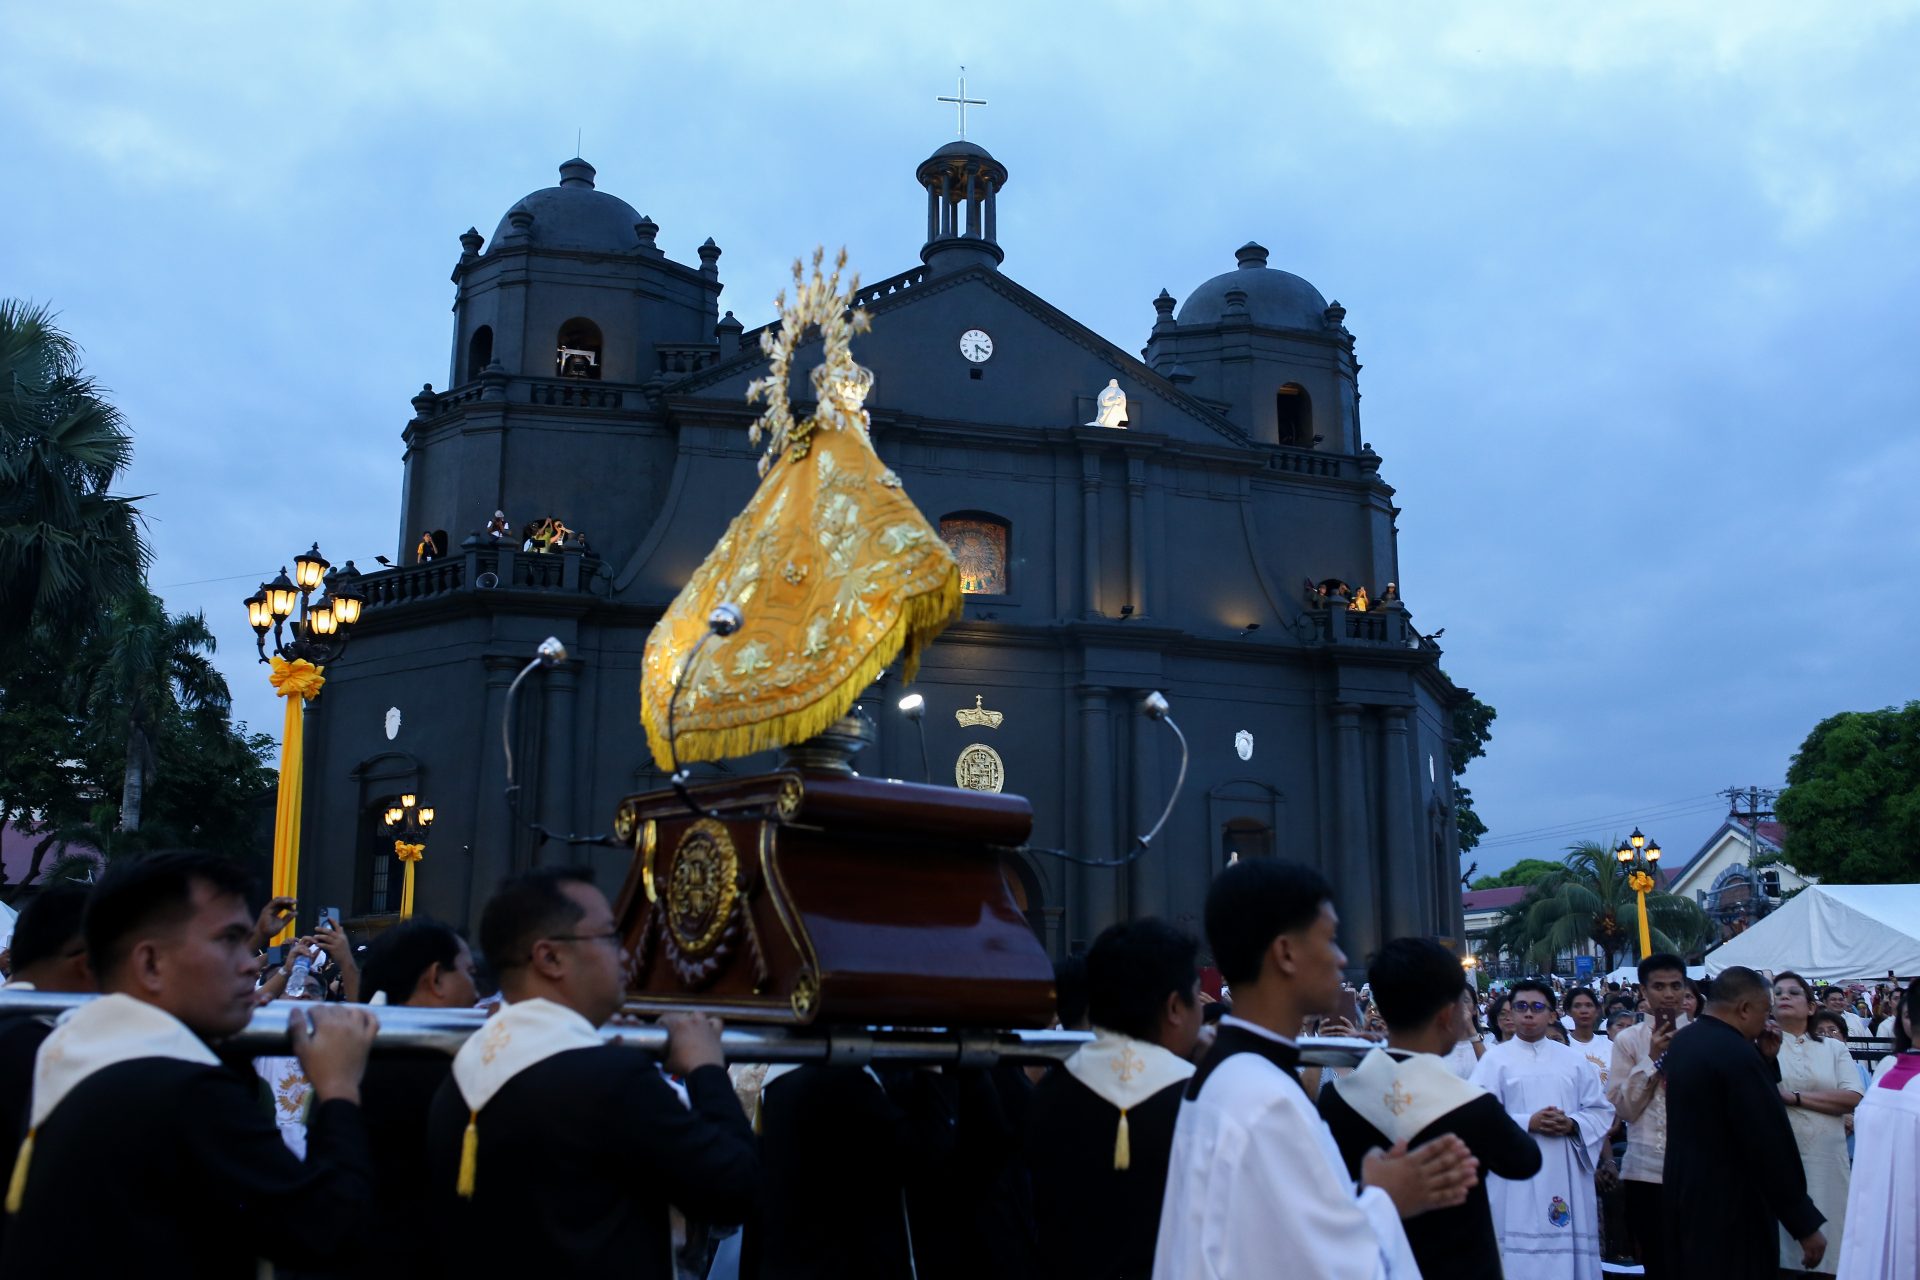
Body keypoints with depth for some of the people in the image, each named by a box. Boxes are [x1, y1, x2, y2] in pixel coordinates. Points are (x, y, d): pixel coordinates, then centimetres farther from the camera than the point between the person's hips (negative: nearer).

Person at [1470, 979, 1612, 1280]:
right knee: (1520, 1253, -5)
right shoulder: (1495, 1059, 1)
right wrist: (1528, 1123, -16)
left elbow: (1602, 1111, 10)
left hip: (1566, 1173, 3)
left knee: (1568, 1248, 3)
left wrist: (1572, 1125, -9)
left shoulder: (1573, 1060, 11)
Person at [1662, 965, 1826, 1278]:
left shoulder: (1682, 1041, 7)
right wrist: (1806, 1225, -16)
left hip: (1683, 1198, 9)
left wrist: (1765, 1060, 5)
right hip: (1730, 1210, -9)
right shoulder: (1737, 1053, -22)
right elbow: (1771, 1143, -22)